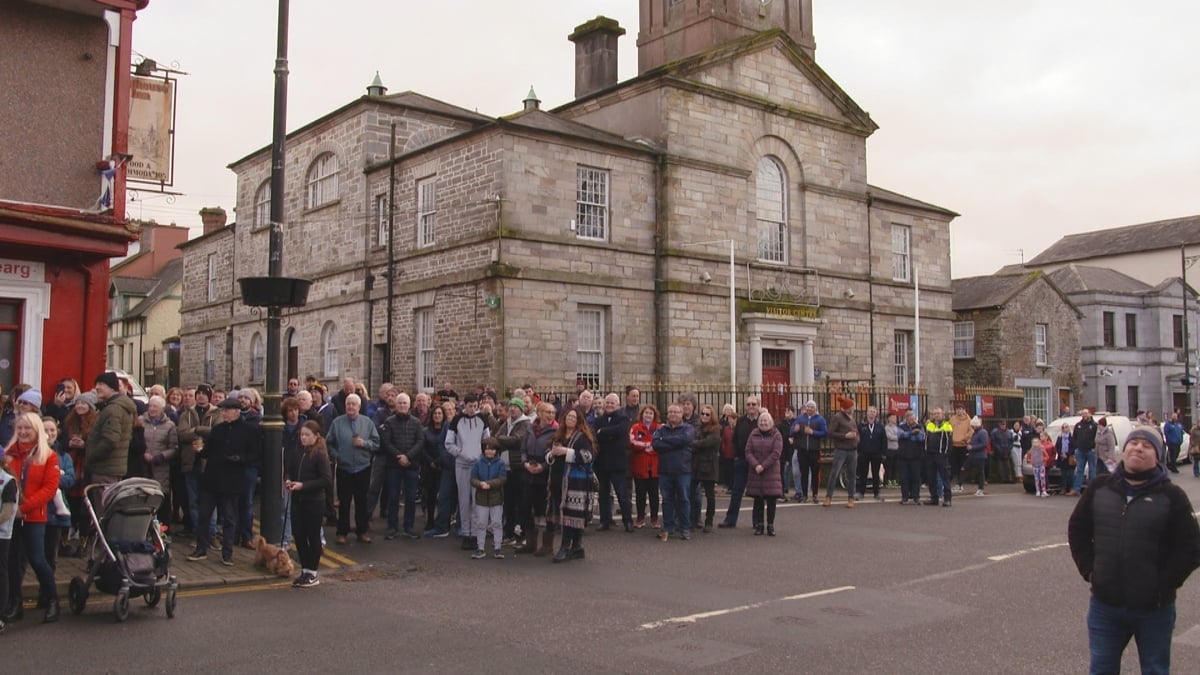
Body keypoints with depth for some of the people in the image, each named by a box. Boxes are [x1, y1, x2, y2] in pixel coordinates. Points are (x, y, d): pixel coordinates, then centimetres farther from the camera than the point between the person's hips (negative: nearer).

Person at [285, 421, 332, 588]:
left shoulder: (320, 455, -11)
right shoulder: (297, 453, 7)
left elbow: (327, 480, -16)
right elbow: (289, 470, 17)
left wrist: (303, 485, -20)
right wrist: (287, 480, -6)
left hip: (314, 501, -6)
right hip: (297, 500, 6)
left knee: (313, 536, 3)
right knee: (298, 535, 8)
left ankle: (312, 573, 14)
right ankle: (304, 570, 22)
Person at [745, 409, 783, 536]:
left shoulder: (776, 435, 0)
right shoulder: (754, 434, 9)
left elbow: (776, 453, -9)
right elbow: (748, 452, 1)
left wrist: (763, 466, -14)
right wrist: (756, 465, -14)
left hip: (771, 472, -2)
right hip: (755, 472, 2)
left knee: (771, 499, -2)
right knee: (758, 500, 4)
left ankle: (770, 525, 5)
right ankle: (759, 525, 11)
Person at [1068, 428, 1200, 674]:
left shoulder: (1171, 495, -7)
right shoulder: (1100, 487, 3)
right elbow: (1077, 529, 12)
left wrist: (1163, 586, -10)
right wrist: (1088, 569, 3)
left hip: (1154, 609, -2)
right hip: (1105, 605, 2)